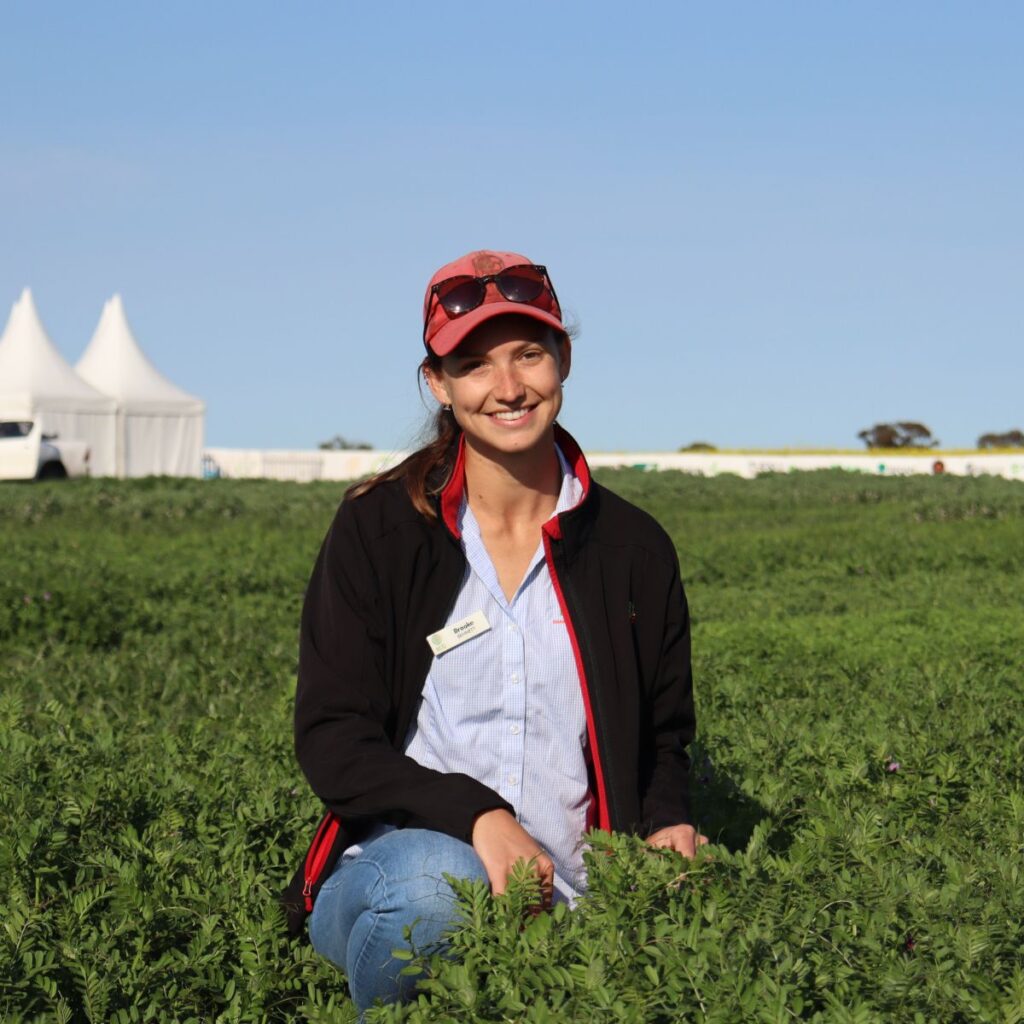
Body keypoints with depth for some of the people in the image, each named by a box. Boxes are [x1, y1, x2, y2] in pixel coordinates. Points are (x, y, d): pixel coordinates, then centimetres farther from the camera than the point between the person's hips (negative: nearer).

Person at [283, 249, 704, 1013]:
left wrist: (667, 825, -6)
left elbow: (662, 737, 17)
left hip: (565, 910, 2)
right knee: (436, 877, -37)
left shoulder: (634, 549, 7)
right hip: (383, 878, -2)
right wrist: (473, 814, -23)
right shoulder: (378, 530, -1)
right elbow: (332, 742, -6)